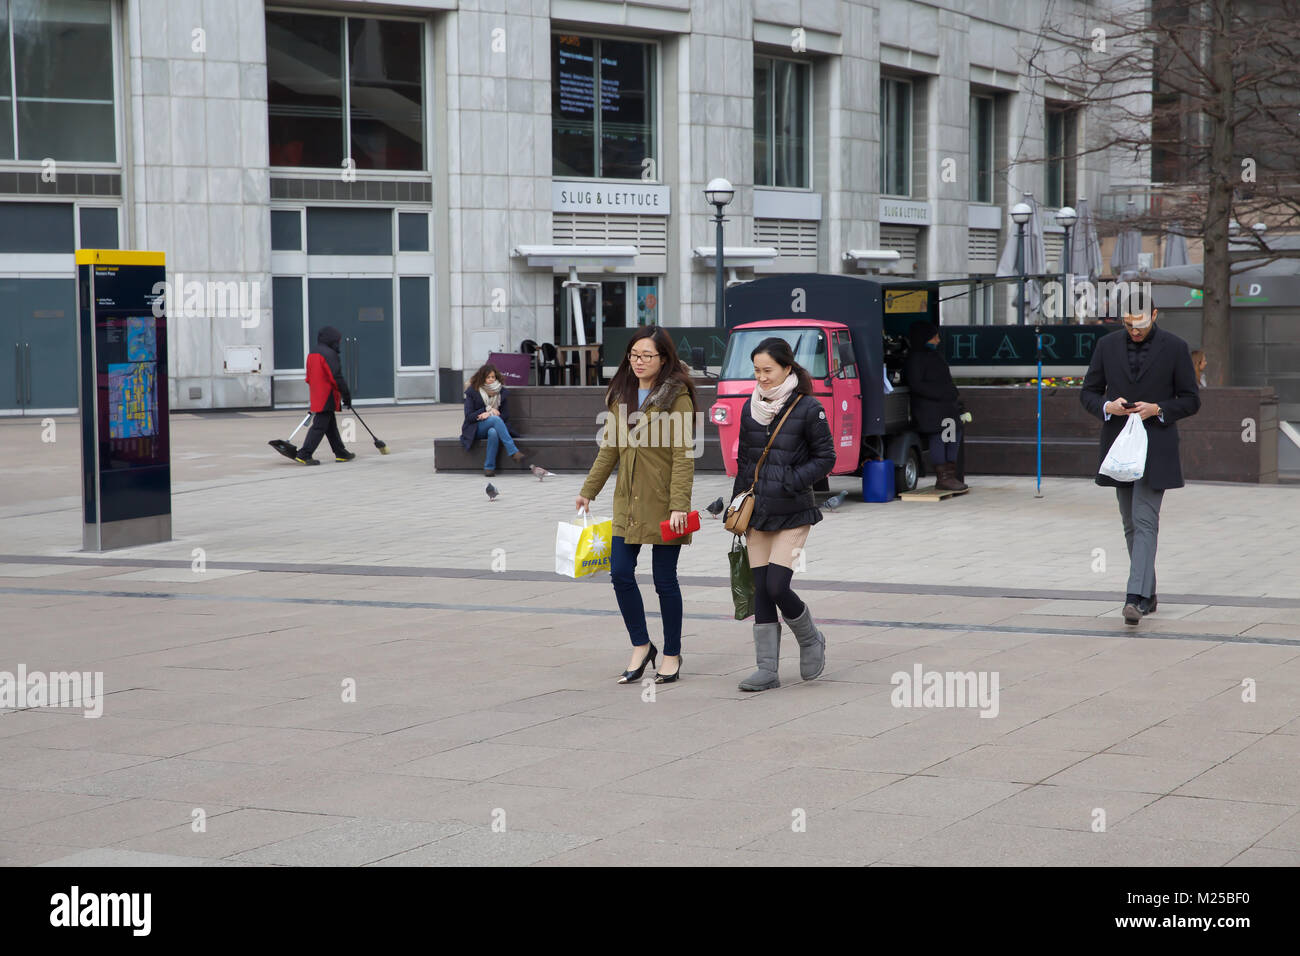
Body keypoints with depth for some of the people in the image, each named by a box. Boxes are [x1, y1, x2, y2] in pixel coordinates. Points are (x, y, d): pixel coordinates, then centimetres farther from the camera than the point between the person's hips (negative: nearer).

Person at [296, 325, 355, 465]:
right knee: (319, 426, -8)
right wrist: (347, 396, -11)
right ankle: (304, 455, -12)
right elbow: (336, 377, -18)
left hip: (316, 398, 10)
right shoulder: (329, 354, -15)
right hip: (327, 398, -10)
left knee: (331, 426, 16)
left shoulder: (312, 354, 14)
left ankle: (341, 453, 25)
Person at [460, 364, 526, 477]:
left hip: (495, 426, 2)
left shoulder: (501, 391, 8)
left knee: (493, 432, -38)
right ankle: (513, 451, -42)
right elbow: (468, 416, -4)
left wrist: (489, 415, -11)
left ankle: (489, 467, -34)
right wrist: (487, 410, -12)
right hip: (476, 428, -2)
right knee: (495, 419, -35)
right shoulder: (472, 392, 0)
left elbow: (505, 415, 6)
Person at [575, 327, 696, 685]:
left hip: (663, 502, -6)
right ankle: (641, 646, 17)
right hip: (628, 501, 6)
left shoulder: (676, 397, -9)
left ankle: (672, 655, 17)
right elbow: (610, 448, 18)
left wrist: (679, 505, -21)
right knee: (620, 573, 0)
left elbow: (683, 455, -14)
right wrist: (588, 491, 17)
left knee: (665, 579, 2)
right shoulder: (621, 394, 10)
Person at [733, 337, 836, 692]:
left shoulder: (807, 408, -8)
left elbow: (825, 458, -5)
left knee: (777, 587, -12)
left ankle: (811, 641, 16)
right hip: (757, 513, 5)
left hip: (793, 514, -5)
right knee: (760, 590, 3)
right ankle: (767, 669, 8)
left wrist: (790, 481, -15)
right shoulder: (751, 408, 9)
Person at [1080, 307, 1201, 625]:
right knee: (1131, 525, 10)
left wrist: (1158, 409, -16)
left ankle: (1136, 597, -20)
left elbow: (1191, 400, 1)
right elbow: (1088, 392, 9)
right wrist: (1107, 406, -12)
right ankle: (1148, 595, 21)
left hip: (1155, 449, -4)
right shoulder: (1107, 345, 5)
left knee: (1144, 522, -14)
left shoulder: (1174, 347, -3)